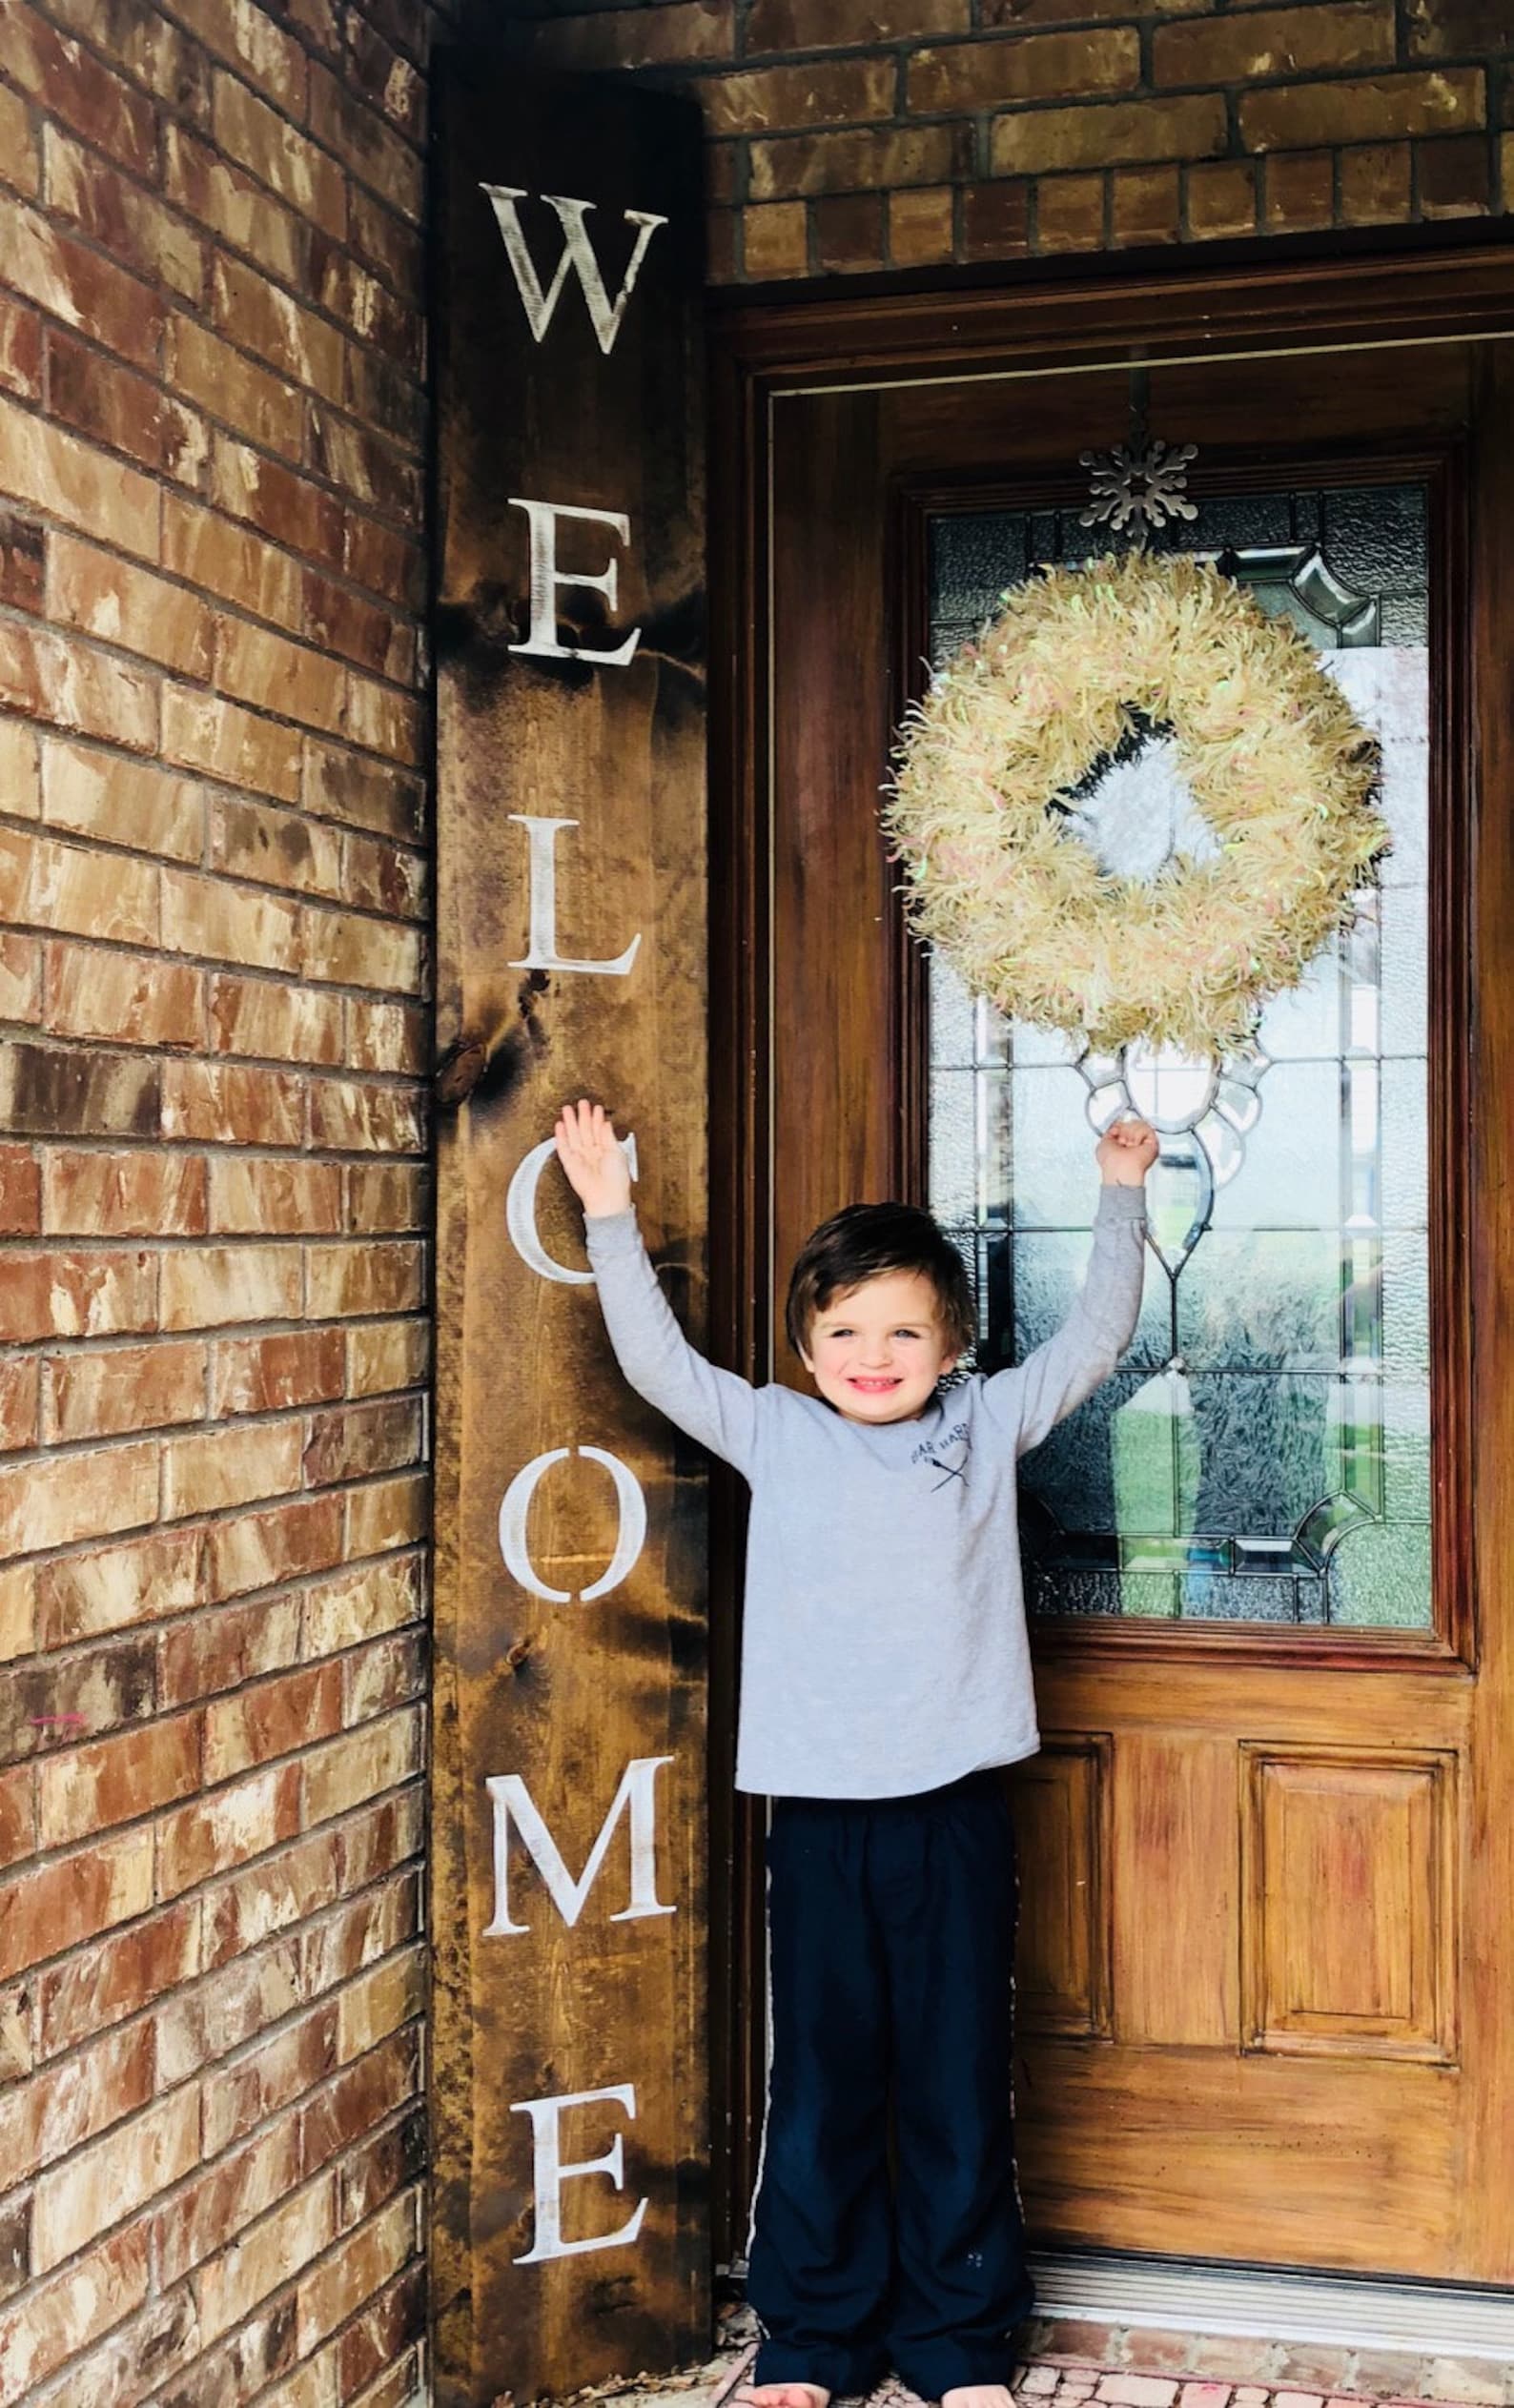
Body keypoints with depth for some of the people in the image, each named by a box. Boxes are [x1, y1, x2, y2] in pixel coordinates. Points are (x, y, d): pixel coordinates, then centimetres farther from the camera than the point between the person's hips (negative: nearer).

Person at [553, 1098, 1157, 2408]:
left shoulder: (988, 1427, 6)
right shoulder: (773, 1435, 4)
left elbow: (1096, 1337, 11)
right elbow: (657, 1358, 2)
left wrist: (1121, 1197, 10)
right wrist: (612, 1217, -2)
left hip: (956, 1809, 0)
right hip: (820, 1811, 0)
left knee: (961, 2081, 9)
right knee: (822, 2080, 9)